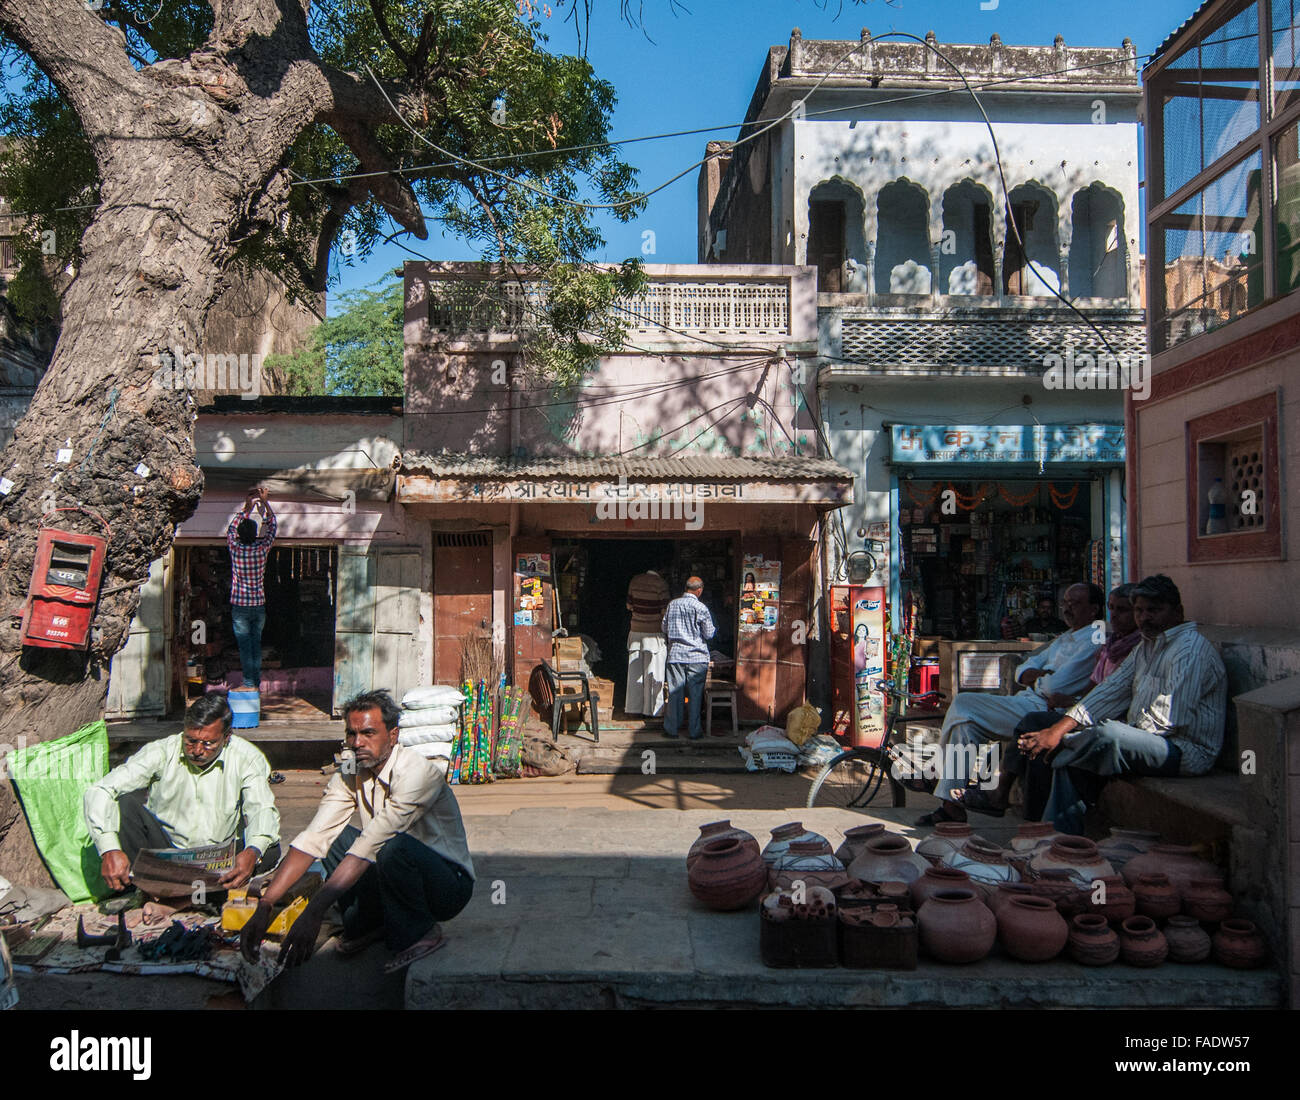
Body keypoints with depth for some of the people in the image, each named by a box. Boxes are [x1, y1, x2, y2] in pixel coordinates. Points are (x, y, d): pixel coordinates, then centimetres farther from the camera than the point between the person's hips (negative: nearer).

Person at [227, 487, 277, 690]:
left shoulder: (235, 549, -10)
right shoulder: (262, 549, -8)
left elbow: (232, 527, 11)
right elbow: (272, 525, 8)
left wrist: (247, 508, 17)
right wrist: (264, 502, 14)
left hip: (240, 606, -2)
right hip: (259, 605, 2)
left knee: (245, 645, 2)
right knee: (256, 643, 11)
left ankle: (249, 682, 1)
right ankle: (257, 681, 15)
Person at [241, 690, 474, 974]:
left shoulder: (417, 773, -26)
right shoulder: (350, 776, -4)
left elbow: (369, 848, -33)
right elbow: (311, 840, -11)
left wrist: (313, 912, -37)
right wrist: (264, 906, -22)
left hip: (449, 886, -6)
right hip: (398, 875, 7)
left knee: (396, 846, -35)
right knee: (334, 837, -8)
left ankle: (420, 933, -10)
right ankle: (368, 923, 4)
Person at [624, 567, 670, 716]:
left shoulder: (635, 581, 2)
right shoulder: (660, 583, -13)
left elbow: (629, 606, 11)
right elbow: (665, 612, -14)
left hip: (636, 631, 4)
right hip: (655, 633, -4)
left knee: (635, 672, 10)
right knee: (653, 674, 3)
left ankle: (634, 707, 15)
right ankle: (653, 709, 7)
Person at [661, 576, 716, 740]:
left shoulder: (673, 604, 3)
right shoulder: (700, 608, -9)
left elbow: (665, 629, 11)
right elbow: (709, 633, -5)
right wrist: (714, 629, 16)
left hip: (675, 654, 3)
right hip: (697, 656, -3)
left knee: (674, 693, 8)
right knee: (696, 695, 4)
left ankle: (671, 729, 13)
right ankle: (694, 732, 9)